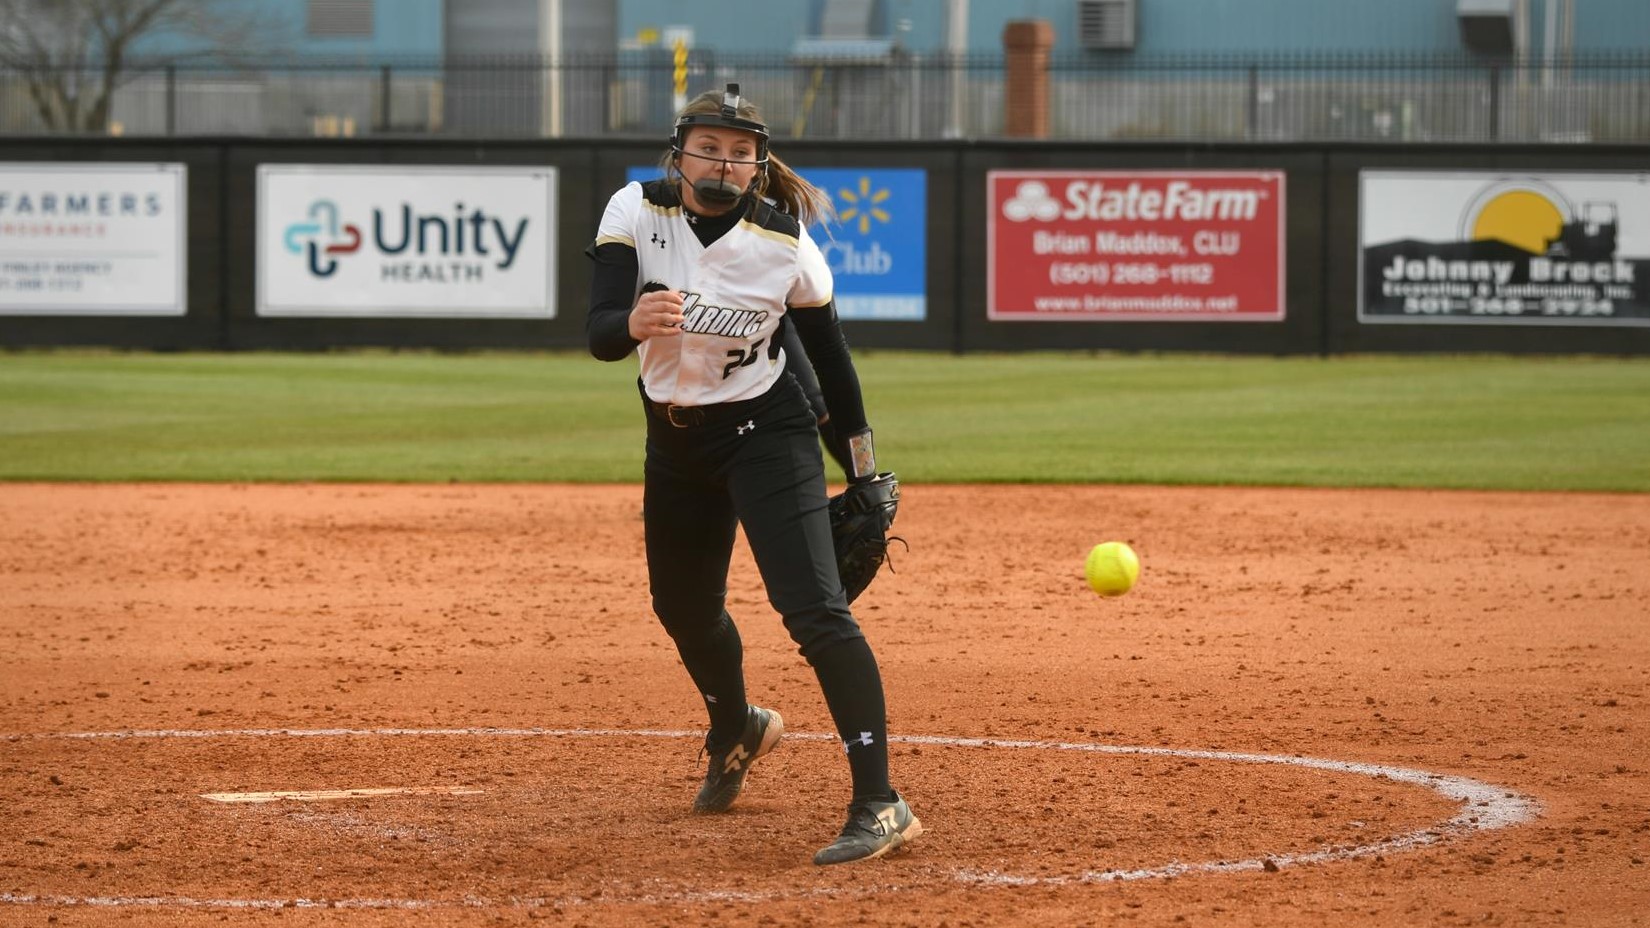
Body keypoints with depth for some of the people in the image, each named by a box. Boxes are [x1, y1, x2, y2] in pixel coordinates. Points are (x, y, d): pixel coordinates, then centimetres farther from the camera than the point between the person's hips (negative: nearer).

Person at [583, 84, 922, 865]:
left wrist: (863, 477, 0)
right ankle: (737, 732, 54)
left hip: (766, 433, -4)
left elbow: (830, 354, -4)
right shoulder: (636, 213, -14)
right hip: (674, 440, 4)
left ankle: (880, 805, -23)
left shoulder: (785, 243, -17)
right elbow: (598, 335, -24)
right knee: (683, 608, 20)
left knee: (812, 607, -20)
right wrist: (634, 323, -48)